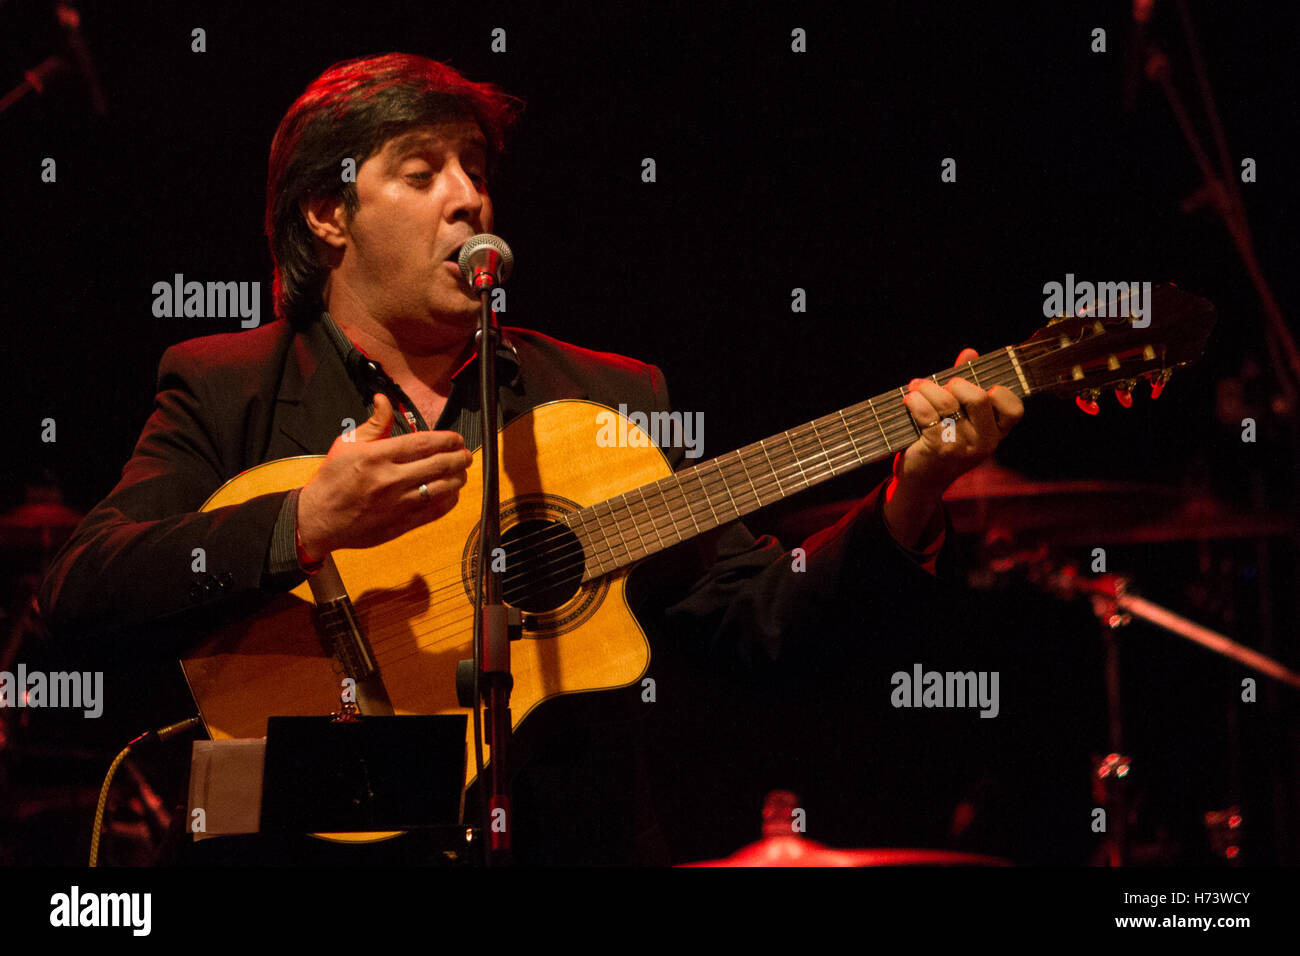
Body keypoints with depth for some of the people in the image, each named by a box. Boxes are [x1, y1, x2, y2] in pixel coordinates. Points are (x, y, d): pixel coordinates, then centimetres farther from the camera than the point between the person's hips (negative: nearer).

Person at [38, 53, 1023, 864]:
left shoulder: (609, 399, 16)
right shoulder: (224, 390, 7)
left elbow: (762, 615, 11)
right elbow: (77, 592, -8)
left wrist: (906, 507, -6)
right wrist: (305, 525, -21)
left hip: (566, 834, 2)